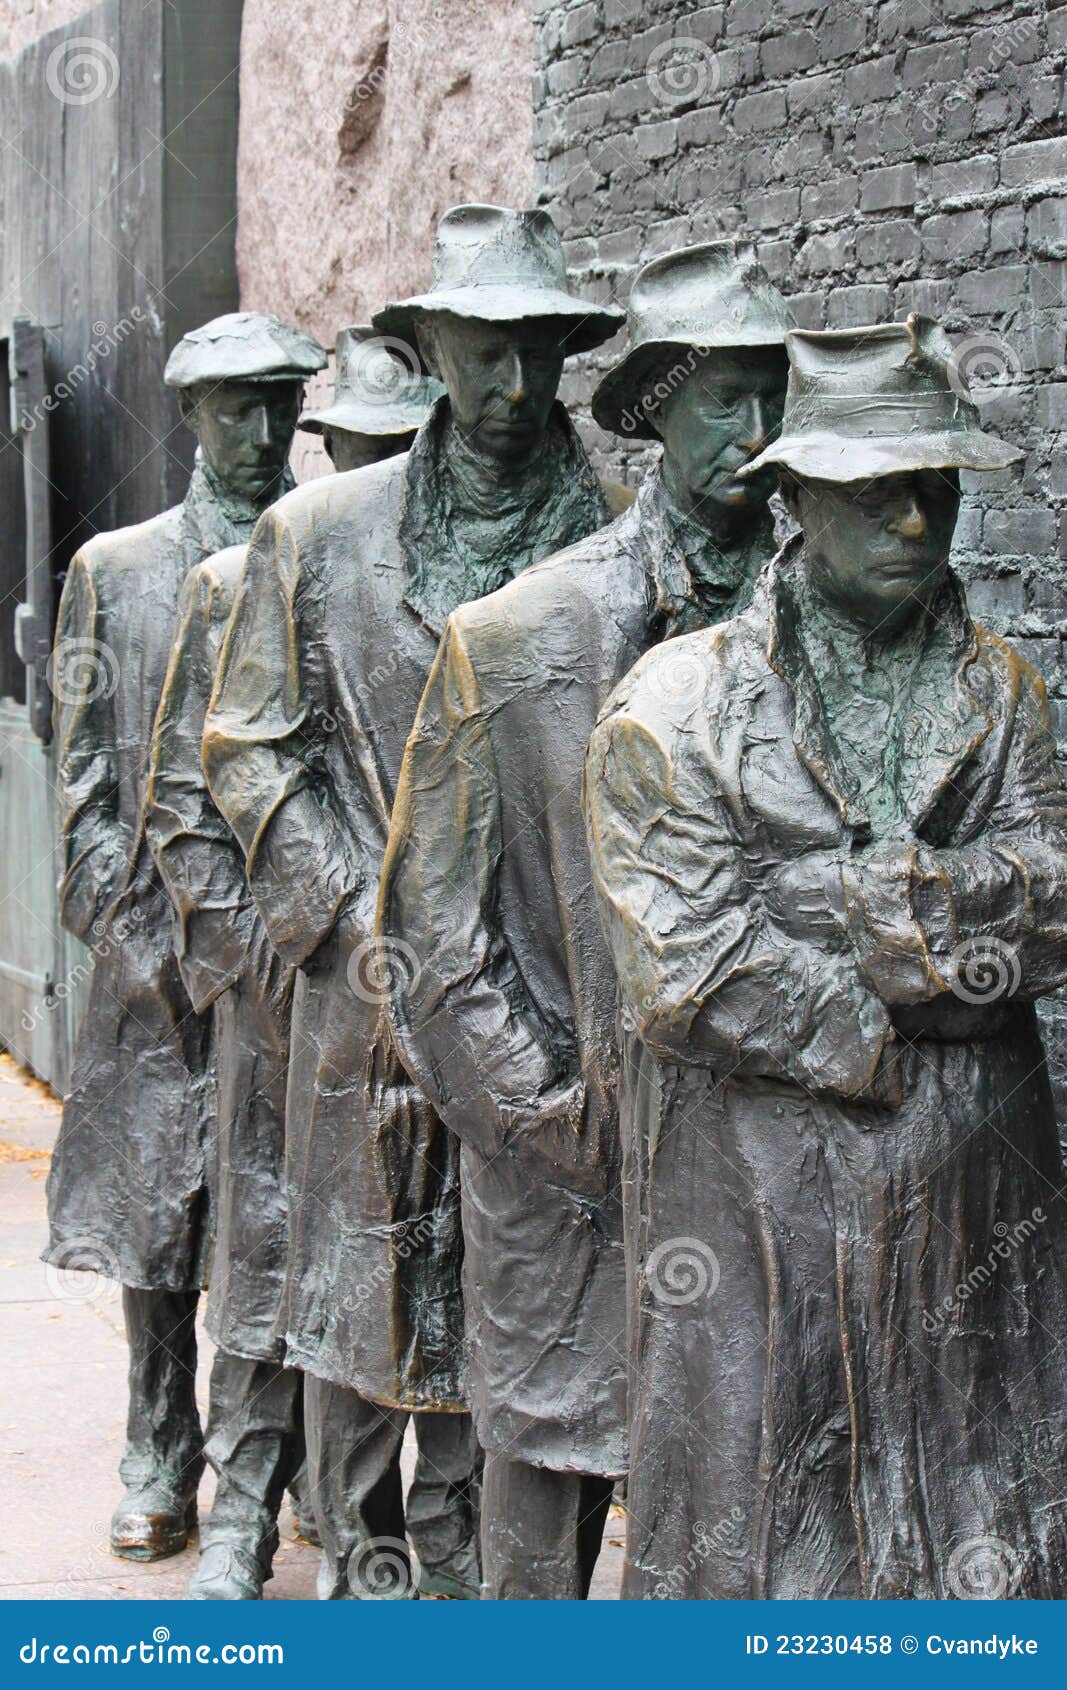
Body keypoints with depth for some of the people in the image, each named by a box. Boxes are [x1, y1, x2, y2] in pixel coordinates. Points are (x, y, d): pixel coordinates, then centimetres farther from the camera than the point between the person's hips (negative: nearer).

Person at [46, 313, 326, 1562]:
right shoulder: (115, 571, 7)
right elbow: (86, 776, 5)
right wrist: (135, 933, -4)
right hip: (160, 950, 1)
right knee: (154, 1216, 7)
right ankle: (160, 1471, 21)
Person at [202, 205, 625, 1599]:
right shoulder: (318, 531, 5)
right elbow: (248, 747, 7)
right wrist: (353, 914, -3)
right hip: (369, 979, 0)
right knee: (360, 1282, 7)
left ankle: (475, 1559, 23)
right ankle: (363, 1564, 24)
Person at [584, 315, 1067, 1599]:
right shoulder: (673, 708, -4)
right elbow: (694, 973, -13)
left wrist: (825, 899, -14)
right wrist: (883, 1042, -9)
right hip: (750, 1199, -3)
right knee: (745, 1537, 6)